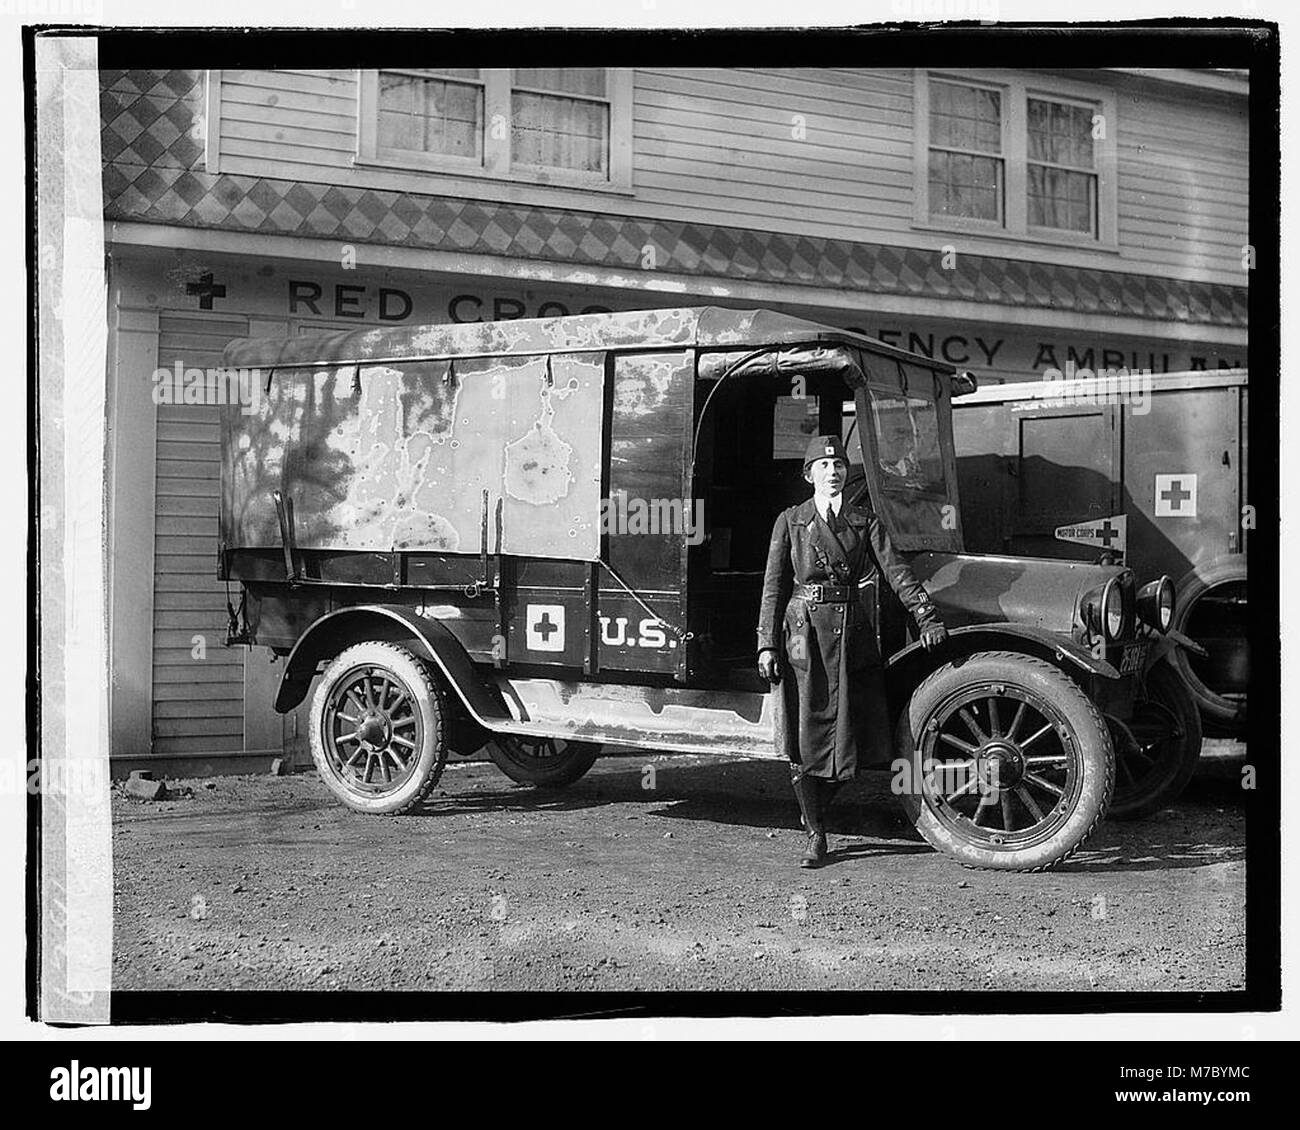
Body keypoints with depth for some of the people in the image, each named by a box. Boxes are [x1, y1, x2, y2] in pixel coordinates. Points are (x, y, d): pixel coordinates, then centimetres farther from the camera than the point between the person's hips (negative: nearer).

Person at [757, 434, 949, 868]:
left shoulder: (864, 521, 9)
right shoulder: (790, 521, 7)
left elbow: (896, 571, -1)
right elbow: (774, 587, 5)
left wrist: (927, 617, -14)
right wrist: (768, 645, -3)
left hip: (852, 635, 1)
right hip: (804, 635, -1)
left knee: (847, 732, 3)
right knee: (805, 735, -2)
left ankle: (817, 810, 28)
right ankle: (815, 837, 7)